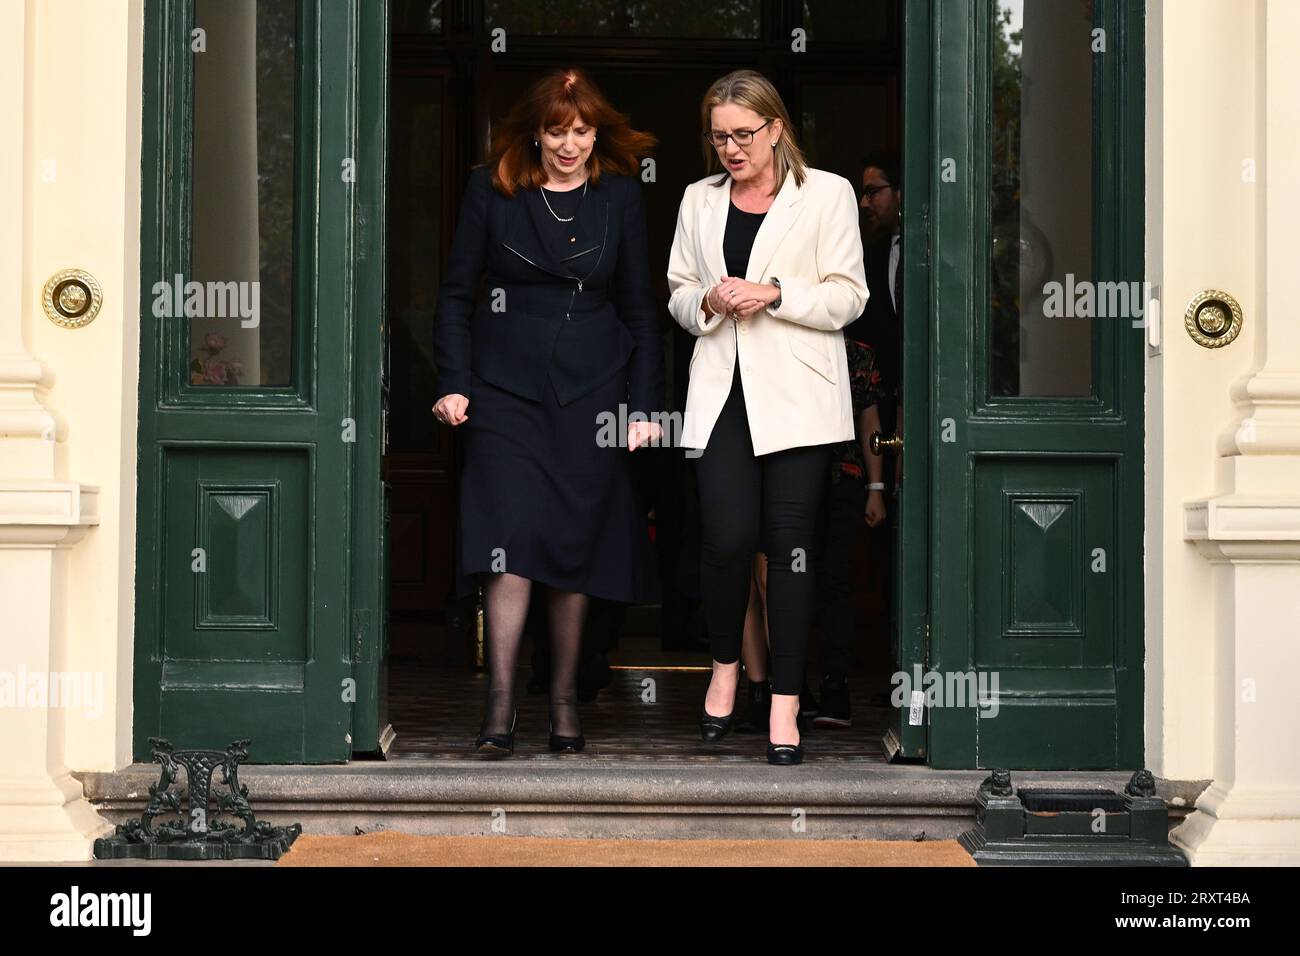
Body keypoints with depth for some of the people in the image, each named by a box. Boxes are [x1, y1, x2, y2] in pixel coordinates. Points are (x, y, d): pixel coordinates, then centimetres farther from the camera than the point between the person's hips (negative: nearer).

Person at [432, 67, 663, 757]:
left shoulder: (619, 195, 6)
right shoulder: (492, 189, 2)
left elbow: (639, 309, 10)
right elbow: (457, 293, 6)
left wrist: (644, 406, 4)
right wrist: (454, 384, -4)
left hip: (590, 389, 1)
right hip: (505, 384, -1)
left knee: (573, 544, 3)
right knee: (513, 536, -12)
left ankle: (564, 700, 14)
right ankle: (500, 703, -10)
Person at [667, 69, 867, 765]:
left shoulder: (827, 194, 4)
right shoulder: (699, 201, 16)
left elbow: (847, 297, 0)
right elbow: (677, 294, 19)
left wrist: (775, 292, -14)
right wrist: (708, 301, -4)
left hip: (796, 393, -2)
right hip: (722, 392, 2)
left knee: (789, 541, -3)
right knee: (727, 537, -9)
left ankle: (785, 705, 4)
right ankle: (725, 666, 18)